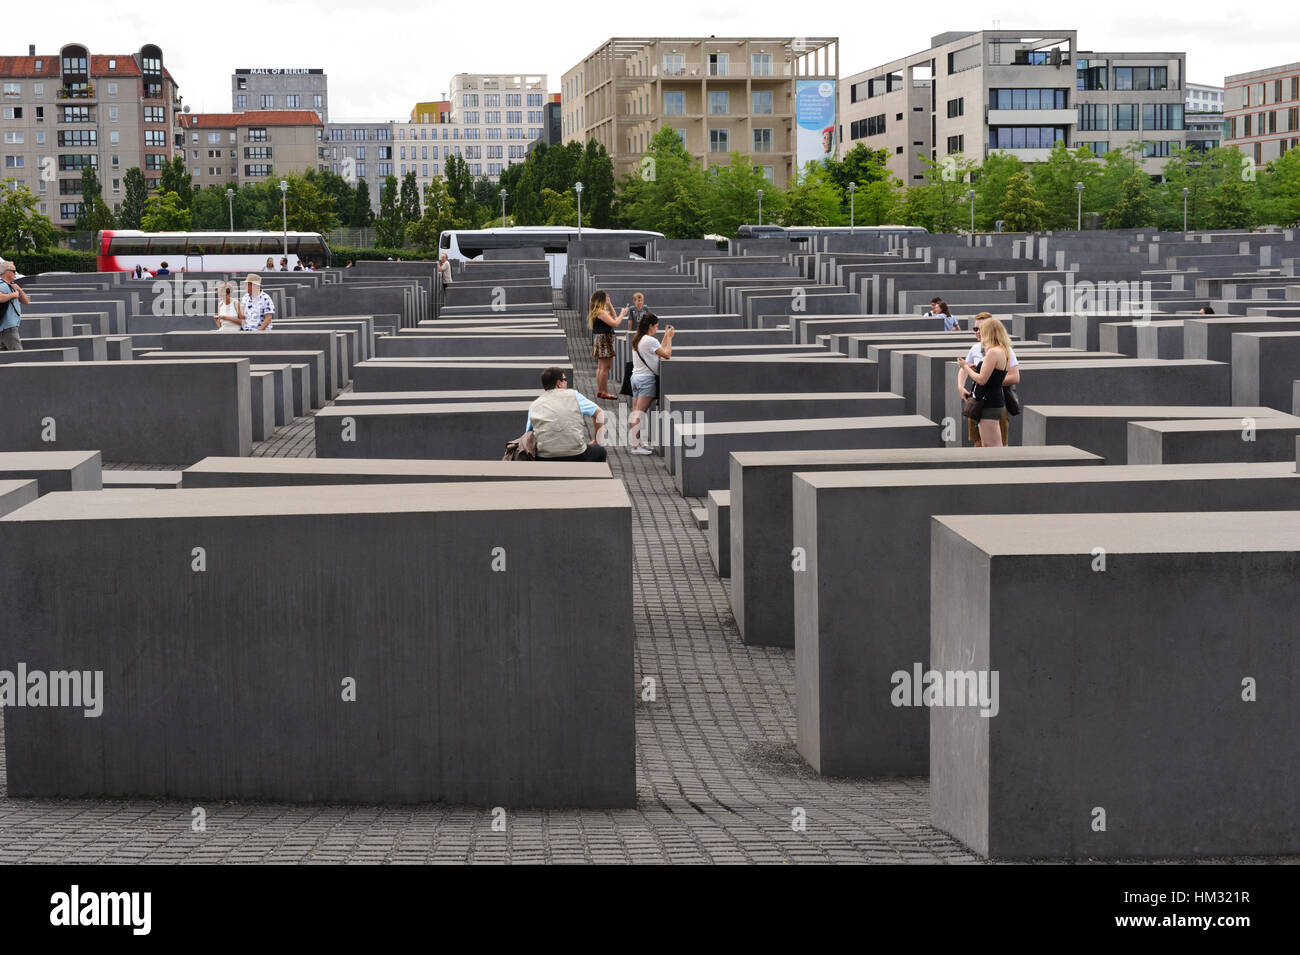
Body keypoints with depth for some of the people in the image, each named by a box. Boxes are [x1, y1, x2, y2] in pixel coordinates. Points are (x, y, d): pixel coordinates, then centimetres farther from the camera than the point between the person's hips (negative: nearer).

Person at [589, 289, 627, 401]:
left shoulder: (598, 311, 12)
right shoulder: (601, 312, -18)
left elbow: (613, 317, 23)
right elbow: (615, 323, -21)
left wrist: (609, 305, 16)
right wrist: (622, 314, -8)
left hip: (598, 340, 11)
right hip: (603, 340, -11)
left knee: (600, 366, 15)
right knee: (605, 367, -8)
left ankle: (600, 391, 21)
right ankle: (604, 392, -6)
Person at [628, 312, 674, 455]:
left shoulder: (637, 340, 14)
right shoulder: (650, 340, -13)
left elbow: (658, 351, 20)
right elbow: (667, 355, -8)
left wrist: (665, 337, 24)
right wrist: (669, 338, 2)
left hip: (635, 377, 9)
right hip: (647, 379, -9)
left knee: (634, 414, 6)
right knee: (640, 414, -12)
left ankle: (633, 443, 7)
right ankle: (635, 445, -15)